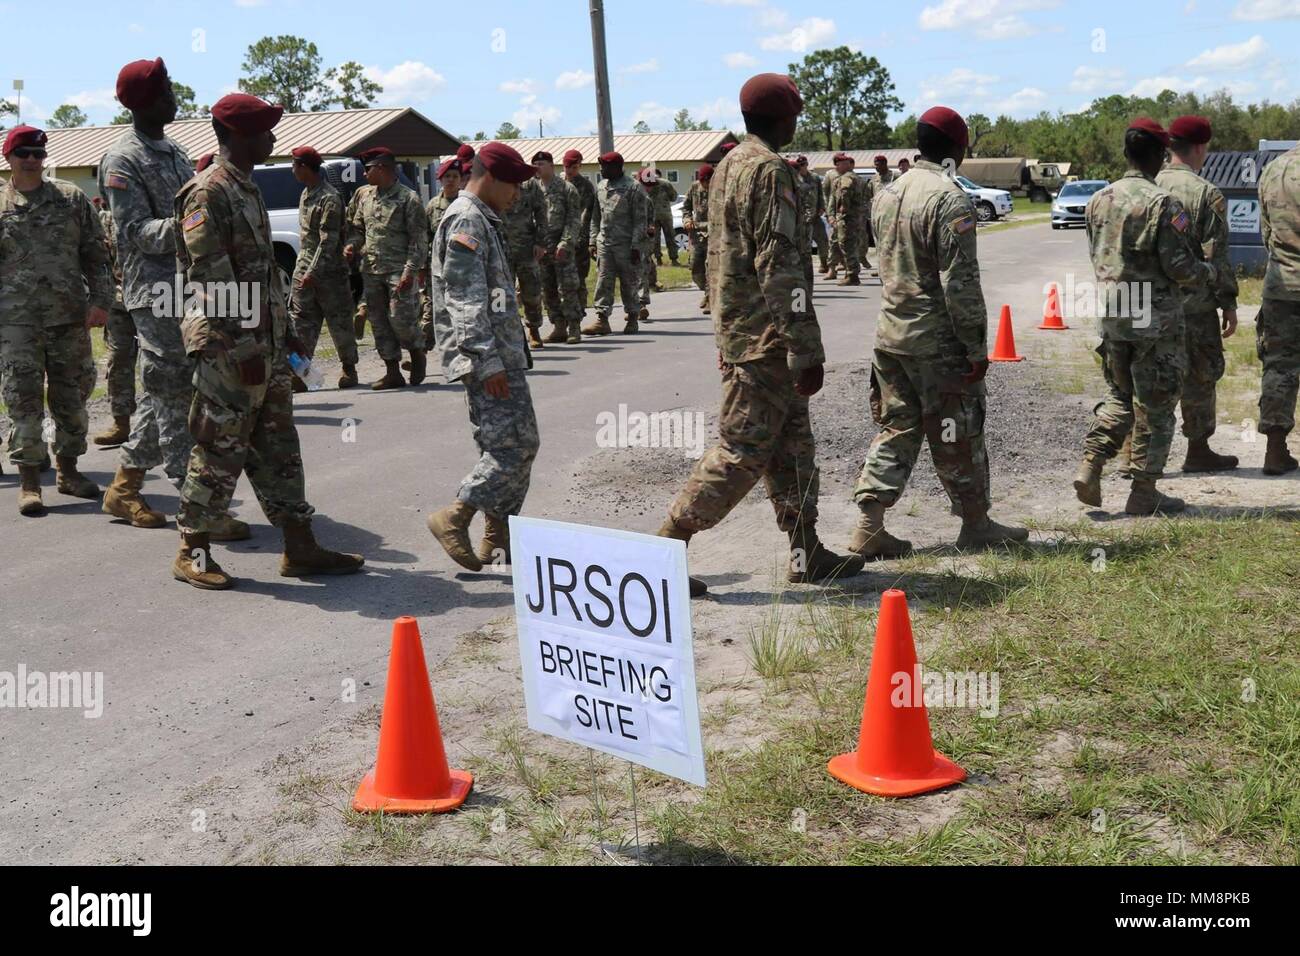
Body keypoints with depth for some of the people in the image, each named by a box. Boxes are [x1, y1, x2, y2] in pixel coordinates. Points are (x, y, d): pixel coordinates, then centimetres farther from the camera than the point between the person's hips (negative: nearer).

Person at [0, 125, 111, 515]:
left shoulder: (72, 198, 8)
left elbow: (95, 253, 7)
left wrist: (100, 300, -3)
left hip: (69, 317, 2)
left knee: (71, 396, 10)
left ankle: (68, 471, 24)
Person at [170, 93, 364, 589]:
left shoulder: (248, 189, 17)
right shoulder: (208, 193, -12)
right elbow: (213, 278, -19)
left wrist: (284, 331, 20)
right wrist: (243, 348, -21)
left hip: (265, 343, 9)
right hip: (230, 348, -9)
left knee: (278, 445, 10)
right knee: (221, 448, -2)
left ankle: (300, 548, 16)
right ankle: (192, 552, 10)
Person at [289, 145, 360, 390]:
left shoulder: (330, 199, -15)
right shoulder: (305, 194, 13)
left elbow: (328, 241, -20)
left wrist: (314, 271, -23)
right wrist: (304, 266, 16)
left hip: (329, 269, -8)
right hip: (304, 266, 8)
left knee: (339, 319, 3)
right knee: (301, 319, 0)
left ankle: (349, 369, 16)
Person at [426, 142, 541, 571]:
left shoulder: (483, 221, 21)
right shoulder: (466, 221, -11)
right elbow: (466, 301, -20)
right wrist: (488, 361, -23)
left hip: (501, 352, 11)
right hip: (487, 356, -11)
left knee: (510, 444, 11)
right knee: (516, 443, -13)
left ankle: (497, 540, 15)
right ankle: (454, 518, -7)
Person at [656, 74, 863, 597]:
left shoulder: (727, 166, 15)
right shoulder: (770, 170, -15)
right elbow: (780, 268, -22)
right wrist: (807, 350, -22)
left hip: (737, 332, 10)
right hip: (766, 337, -10)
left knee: (792, 442, 14)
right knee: (743, 448, -6)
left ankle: (806, 552, 20)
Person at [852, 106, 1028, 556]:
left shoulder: (887, 195, 9)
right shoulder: (950, 201, -17)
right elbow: (961, 283, -19)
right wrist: (976, 348, -14)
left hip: (889, 334, 7)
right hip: (938, 343, -7)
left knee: (895, 432, 12)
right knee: (958, 437, 7)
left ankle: (869, 526, 8)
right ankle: (976, 525, 20)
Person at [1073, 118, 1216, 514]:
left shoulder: (1098, 200, 4)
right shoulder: (1163, 203, -16)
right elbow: (1179, 267, -15)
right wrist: (1210, 273, 4)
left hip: (1111, 314, 6)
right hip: (1155, 318, -6)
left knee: (1119, 397, 20)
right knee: (1154, 407, 5)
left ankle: (1090, 467, 7)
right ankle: (1143, 493, 11)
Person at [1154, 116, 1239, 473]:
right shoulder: (1207, 194, -11)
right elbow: (1216, 256, -12)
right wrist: (1228, 303, -4)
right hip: (1193, 304, -5)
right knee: (1199, 376, 7)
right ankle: (1198, 452, 16)